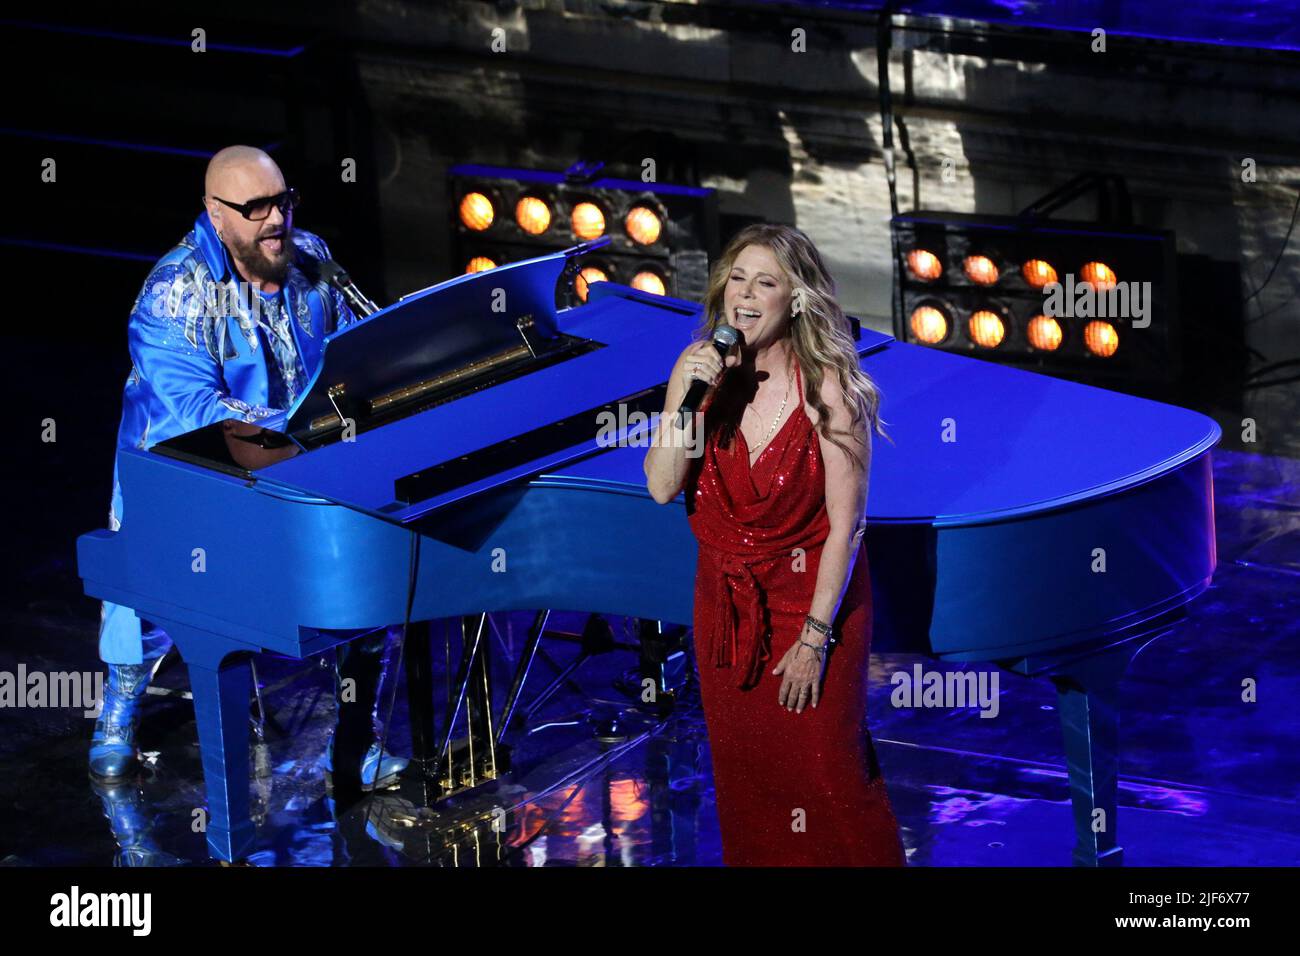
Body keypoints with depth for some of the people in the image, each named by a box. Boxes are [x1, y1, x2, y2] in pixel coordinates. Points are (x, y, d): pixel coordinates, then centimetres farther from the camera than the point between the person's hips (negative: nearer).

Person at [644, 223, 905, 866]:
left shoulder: (828, 386, -20)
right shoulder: (700, 368, -6)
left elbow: (845, 523, -18)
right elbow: (663, 488, -12)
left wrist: (815, 637, -18)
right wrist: (685, 397, -25)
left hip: (813, 595, -4)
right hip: (726, 597, 5)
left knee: (825, 776, 2)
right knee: (742, 774, 16)